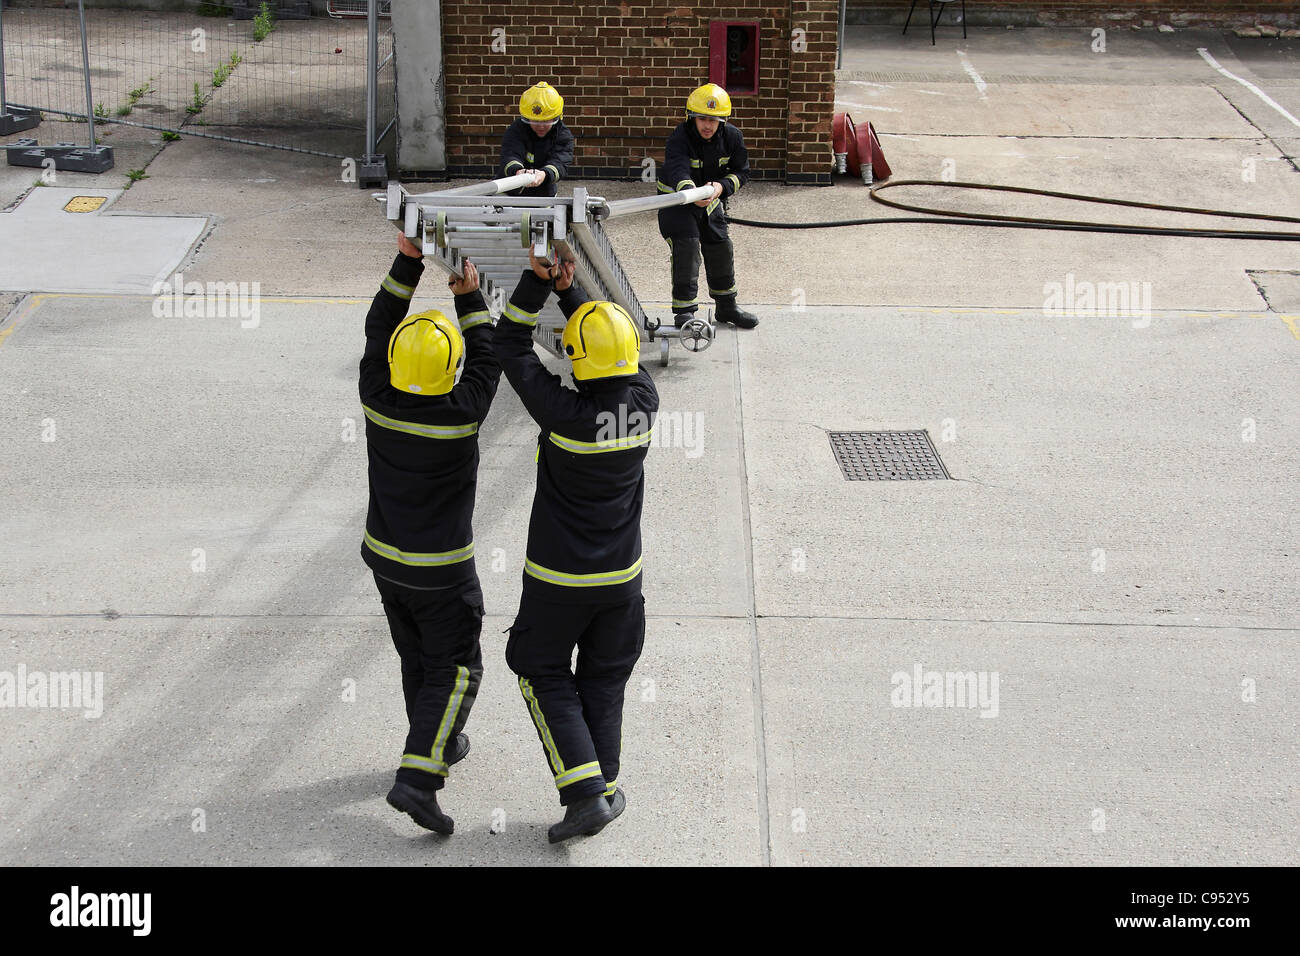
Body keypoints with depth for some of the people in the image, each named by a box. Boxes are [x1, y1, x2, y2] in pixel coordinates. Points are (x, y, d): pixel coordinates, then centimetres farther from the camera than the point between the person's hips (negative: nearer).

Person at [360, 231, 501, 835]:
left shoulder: (378, 401, -14)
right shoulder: (461, 415, -24)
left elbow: (378, 330, -2)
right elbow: (487, 359, -7)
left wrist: (407, 263, -5)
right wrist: (469, 297, 1)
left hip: (385, 558, 5)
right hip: (440, 571, -5)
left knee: (417, 659, 23)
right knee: (454, 669, 5)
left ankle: (438, 745, 40)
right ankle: (417, 777, -6)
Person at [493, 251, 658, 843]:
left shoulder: (566, 413, -26)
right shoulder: (644, 402, -13)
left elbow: (511, 346, -14)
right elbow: (617, 349, 6)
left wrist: (537, 280, -12)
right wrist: (568, 287, 1)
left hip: (557, 580, -4)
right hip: (621, 575, 4)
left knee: (544, 673, 14)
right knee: (604, 681, 20)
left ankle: (586, 793, 3)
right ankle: (606, 787, 25)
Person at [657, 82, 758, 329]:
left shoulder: (732, 137, -14)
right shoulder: (679, 139, -29)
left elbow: (741, 171, -7)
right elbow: (677, 170, -46)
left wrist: (722, 186, -29)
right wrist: (690, 192, -68)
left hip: (712, 201, 5)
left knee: (721, 251, 11)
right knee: (686, 248, -18)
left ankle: (726, 307, 30)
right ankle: (684, 311, -9)